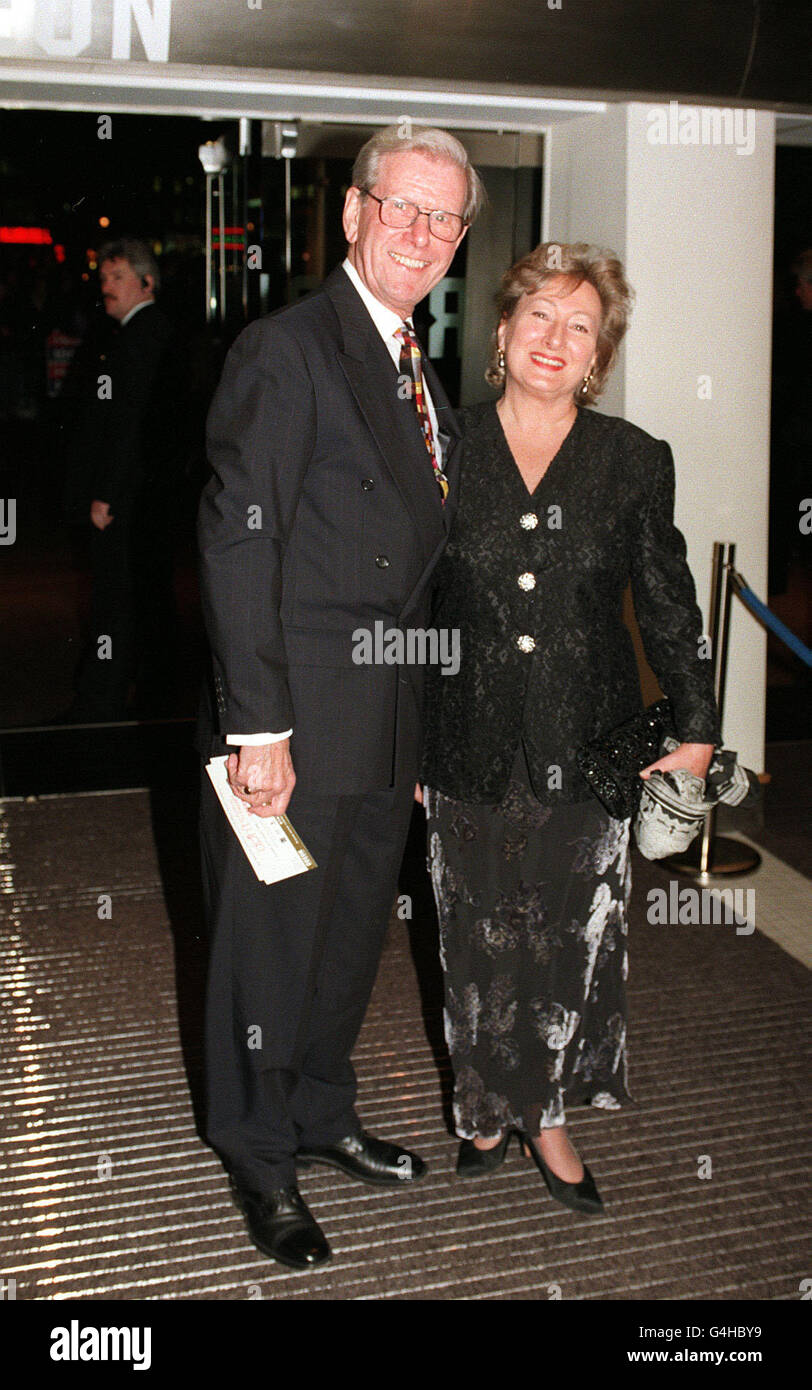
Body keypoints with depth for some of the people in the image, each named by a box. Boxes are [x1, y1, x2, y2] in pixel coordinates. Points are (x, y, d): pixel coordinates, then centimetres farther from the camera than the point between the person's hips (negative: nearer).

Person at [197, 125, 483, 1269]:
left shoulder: (421, 372, 14)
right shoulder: (287, 351, -12)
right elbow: (237, 541, -18)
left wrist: (422, 713, 13)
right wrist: (258, 725, -22)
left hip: (388, 723, 8)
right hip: (295, 723, -8)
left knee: (353, 936, 20)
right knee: (271, 946, 7)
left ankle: (322, 1117, 40)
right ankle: (259, 1158, 28)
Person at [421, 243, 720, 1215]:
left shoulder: (635, 462, 1)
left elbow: (668, 606, 6)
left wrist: (696, 725, 4)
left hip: (588, 750, 0)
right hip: (472, 748, 0)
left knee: (575, 940, 7)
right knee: (481, 940, 11)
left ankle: (549, 1117, 27)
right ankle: (488, 1105, 32)